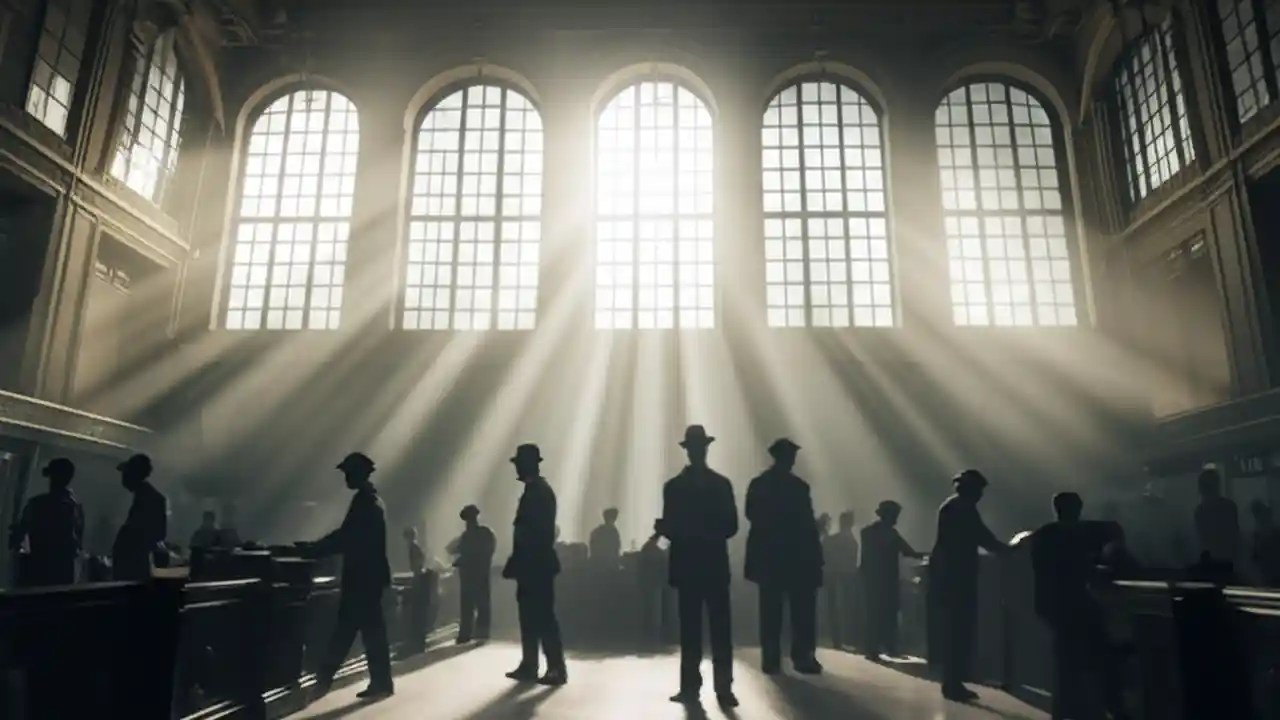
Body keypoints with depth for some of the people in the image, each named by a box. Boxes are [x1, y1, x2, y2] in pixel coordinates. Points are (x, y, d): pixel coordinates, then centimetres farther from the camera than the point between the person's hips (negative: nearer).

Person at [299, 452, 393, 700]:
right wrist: (315, 546, 14)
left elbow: (345, 537, -19)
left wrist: (312, 550, -11)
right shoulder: (372, 499, 15)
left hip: (363, 576, -9)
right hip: (369, 574, 9)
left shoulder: (364, 501, -15)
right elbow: (349, 536, 18)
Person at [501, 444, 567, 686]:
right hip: (535, 564, 10)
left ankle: (557, 669, 1)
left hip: (536, 565, -10)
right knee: (531, 616, 13)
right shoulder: (538, 489, 14)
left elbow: (530, 531, -21)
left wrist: (515, 564, -18)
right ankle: (528, 667, 21)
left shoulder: (537, 491, -16)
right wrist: (516, 563, 17)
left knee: (542, 617, -4)